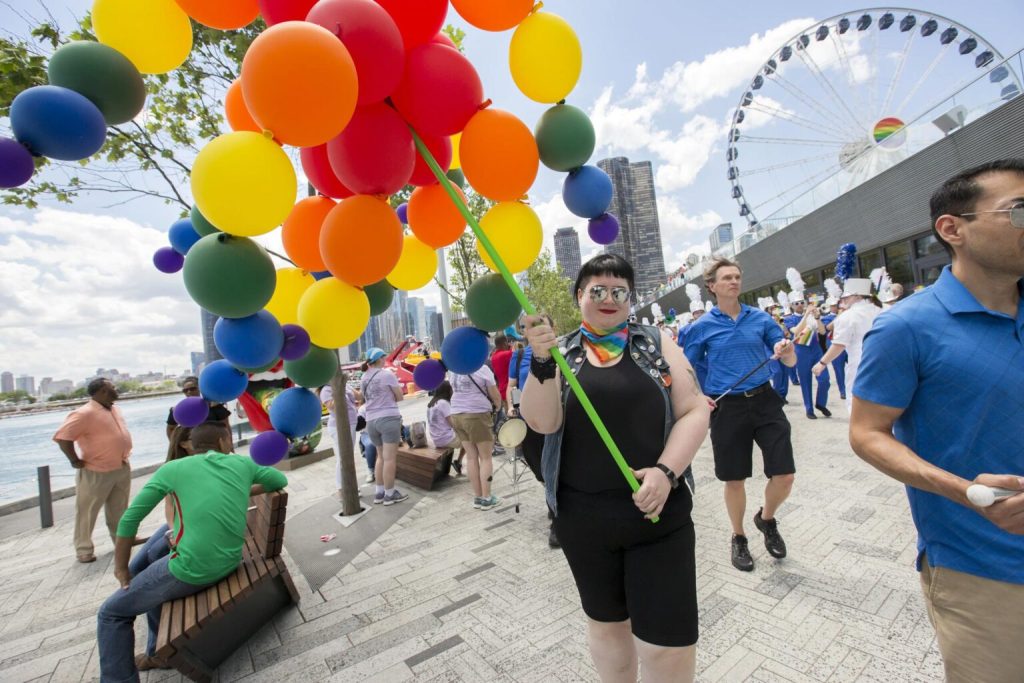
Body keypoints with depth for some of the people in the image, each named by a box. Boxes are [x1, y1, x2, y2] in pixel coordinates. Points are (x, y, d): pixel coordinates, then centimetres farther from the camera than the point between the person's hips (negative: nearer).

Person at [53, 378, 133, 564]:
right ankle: (84, 550, 21)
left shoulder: (114, 409, 7)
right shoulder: (85, 413, -20)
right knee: (87, 513, 8)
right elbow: (62, 436, -25)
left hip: (122, 468, 8)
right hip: (96, 472, -7)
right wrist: (75, 460, -19)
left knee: (118, 510, 19)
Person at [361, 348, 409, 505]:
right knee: (390, 457, -1)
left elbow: (363, 398, 17)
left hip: (371, 421, 7)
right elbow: (400, 396, -4)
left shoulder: (364, 378, 10)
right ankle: (389, 494, 4)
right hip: (389, 418, -7)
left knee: (381, 457, 18)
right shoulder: (387, 374, -8)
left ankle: (379, 493, 21)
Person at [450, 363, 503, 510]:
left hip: (456, 415, 6)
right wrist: (496, 408, 14)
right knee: (486, 458, 5)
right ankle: (486, 498, 8)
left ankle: (477, 497, 17)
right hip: (477, 415, -6)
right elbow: (496, 397, -4)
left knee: (471, 457, 12)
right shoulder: (482, 368, -9)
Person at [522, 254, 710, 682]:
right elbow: (543, 422, -10)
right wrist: (542, 363, -25)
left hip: (658, 512, 0)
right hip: (582, 518, 1)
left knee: (667, 644, 5)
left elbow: (693, 410, -2)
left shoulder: (657, 344, 2)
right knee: (605, 622, 22)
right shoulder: (561, 353, 0)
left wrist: (666, 471, -15)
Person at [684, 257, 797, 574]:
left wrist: (786, 351, -20)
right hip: (727, 408, -1)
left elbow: (790, 362, 3)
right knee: (735, 479, 10)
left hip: (765, 400, 2)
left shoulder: (761, 318, 3)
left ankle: (767, 519, 34)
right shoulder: (703, 326, -1)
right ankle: (739, 539, 34)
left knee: (784, 475, 0)